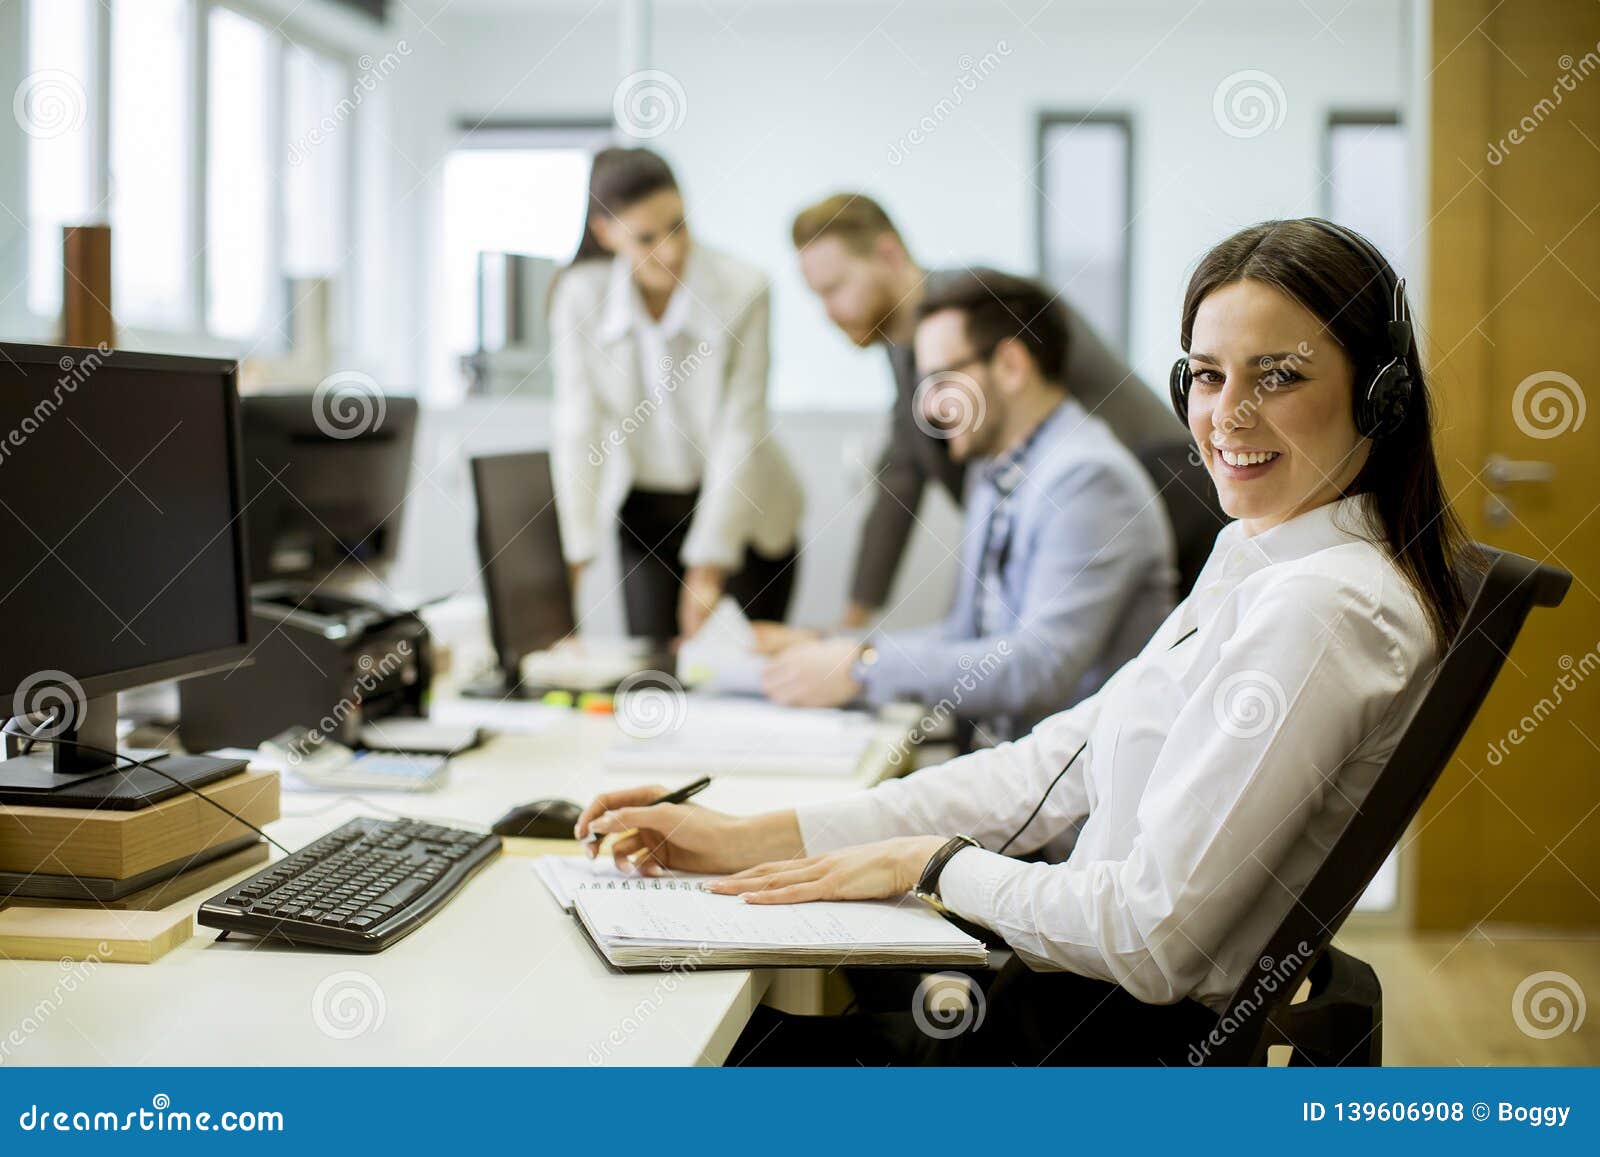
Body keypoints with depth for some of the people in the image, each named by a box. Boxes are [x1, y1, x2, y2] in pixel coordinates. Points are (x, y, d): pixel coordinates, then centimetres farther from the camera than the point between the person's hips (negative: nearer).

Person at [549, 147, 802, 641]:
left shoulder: (742, 290, -19)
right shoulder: (579, 296, -13)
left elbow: (738, 433, -21)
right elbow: (577, 431, -15)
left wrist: (708, 569, -25)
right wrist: (571, 560, -23)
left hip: (742, 511, -1)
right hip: (645, 511, 2)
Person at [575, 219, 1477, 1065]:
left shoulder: (1320, 609, -22)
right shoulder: (1258, 570, 9)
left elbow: (1157, 936, -24)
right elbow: (1059, 763, 8)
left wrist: (933, 863, -9)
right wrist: (757, 838, 3)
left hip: (1126, 1044, -9)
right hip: (1088, 1001, 9)